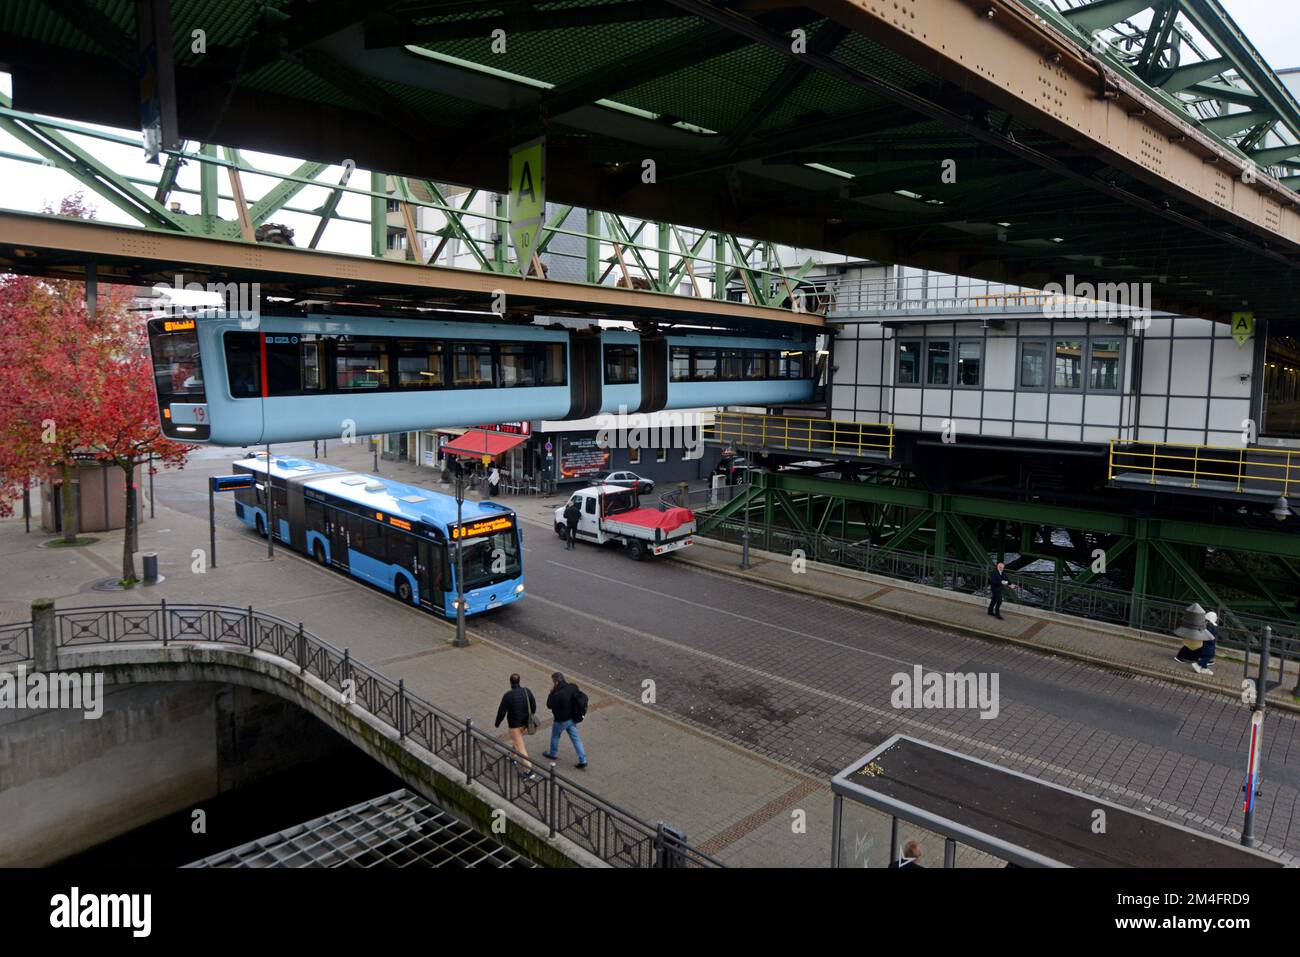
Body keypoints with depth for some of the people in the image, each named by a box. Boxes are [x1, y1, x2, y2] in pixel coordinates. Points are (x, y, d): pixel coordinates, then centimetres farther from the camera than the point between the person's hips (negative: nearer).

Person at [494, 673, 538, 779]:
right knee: (516, 738, 34)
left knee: (521, 748, 0)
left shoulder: (507, 695, -22)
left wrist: (497, 724, 5)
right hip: (525, 723, 5)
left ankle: (529, 771, -5)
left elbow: (501, 712, -14)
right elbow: (533, 706, 0)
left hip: (514, 724, -5)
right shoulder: (527, 691, -10)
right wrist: (530, 718, 19)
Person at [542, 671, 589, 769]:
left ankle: (553, 754, 46)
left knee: (555, 736, 23)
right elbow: (583, 697, -1)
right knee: (576, 739, 14)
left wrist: (551, 692, -16)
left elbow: (549, 705, -17)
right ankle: (583, 761, 15)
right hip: (572, 719, 6)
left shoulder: (557, 695, -32)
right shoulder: (573, 687, -11)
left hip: (561, 720, -6)